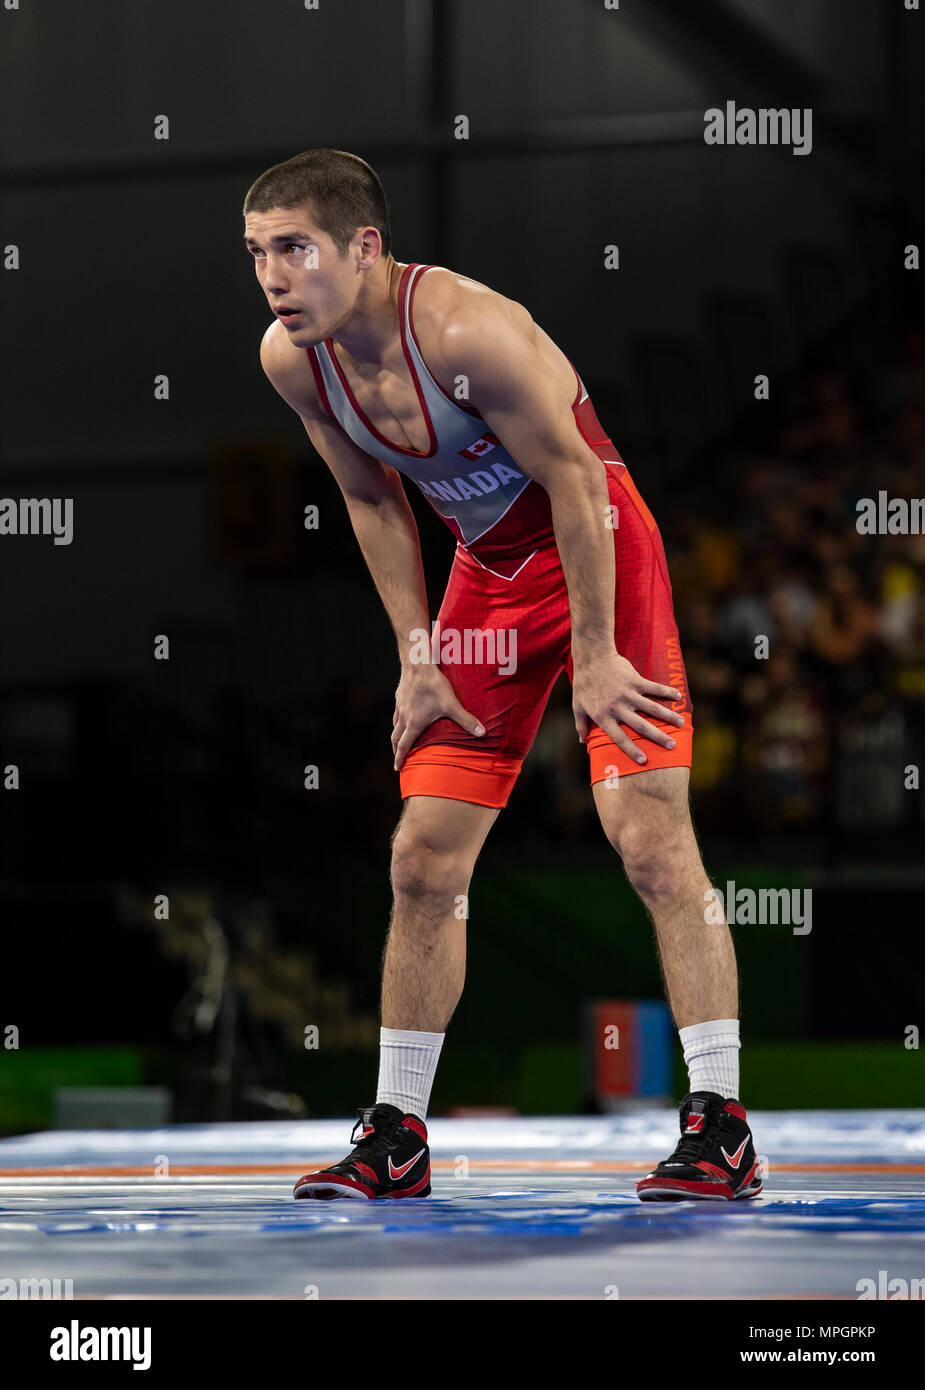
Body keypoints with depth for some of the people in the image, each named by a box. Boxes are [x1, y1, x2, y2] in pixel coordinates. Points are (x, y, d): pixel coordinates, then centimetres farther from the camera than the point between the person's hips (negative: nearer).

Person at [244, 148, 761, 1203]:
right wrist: (417, 659, 3)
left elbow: (573, 481, -22)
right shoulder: (290, 358, -8)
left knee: (652, 842, -15)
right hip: (486, 572, 7)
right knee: (423, 861, 4)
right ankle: (396, 1137, 14)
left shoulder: (467, 328, -29)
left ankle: (721, 1129, -9)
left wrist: (594, 659, -19)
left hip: (599, 553, -7)